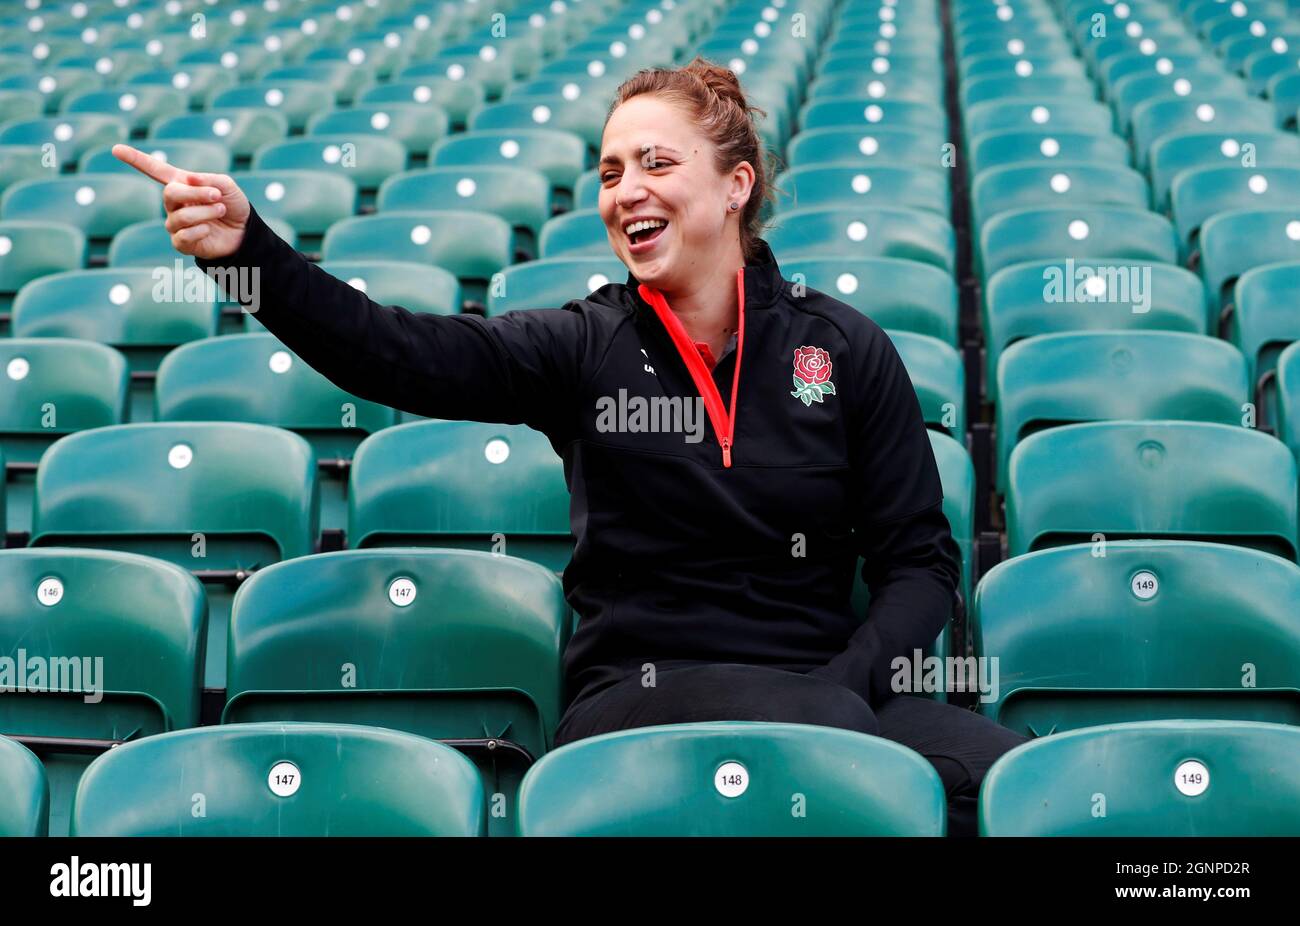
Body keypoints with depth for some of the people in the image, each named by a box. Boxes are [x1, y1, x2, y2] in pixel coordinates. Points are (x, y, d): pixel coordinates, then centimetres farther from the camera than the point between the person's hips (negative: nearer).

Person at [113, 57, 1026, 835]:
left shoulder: (845, 348, 6)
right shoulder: (585, 348, 5)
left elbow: (920, 559, 6)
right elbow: (401, 352, -11)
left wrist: (847, 682, -12)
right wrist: (247, 246, -24)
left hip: (824, 685, 2)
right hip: (637, 687, -1)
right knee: (814, 729, -35)